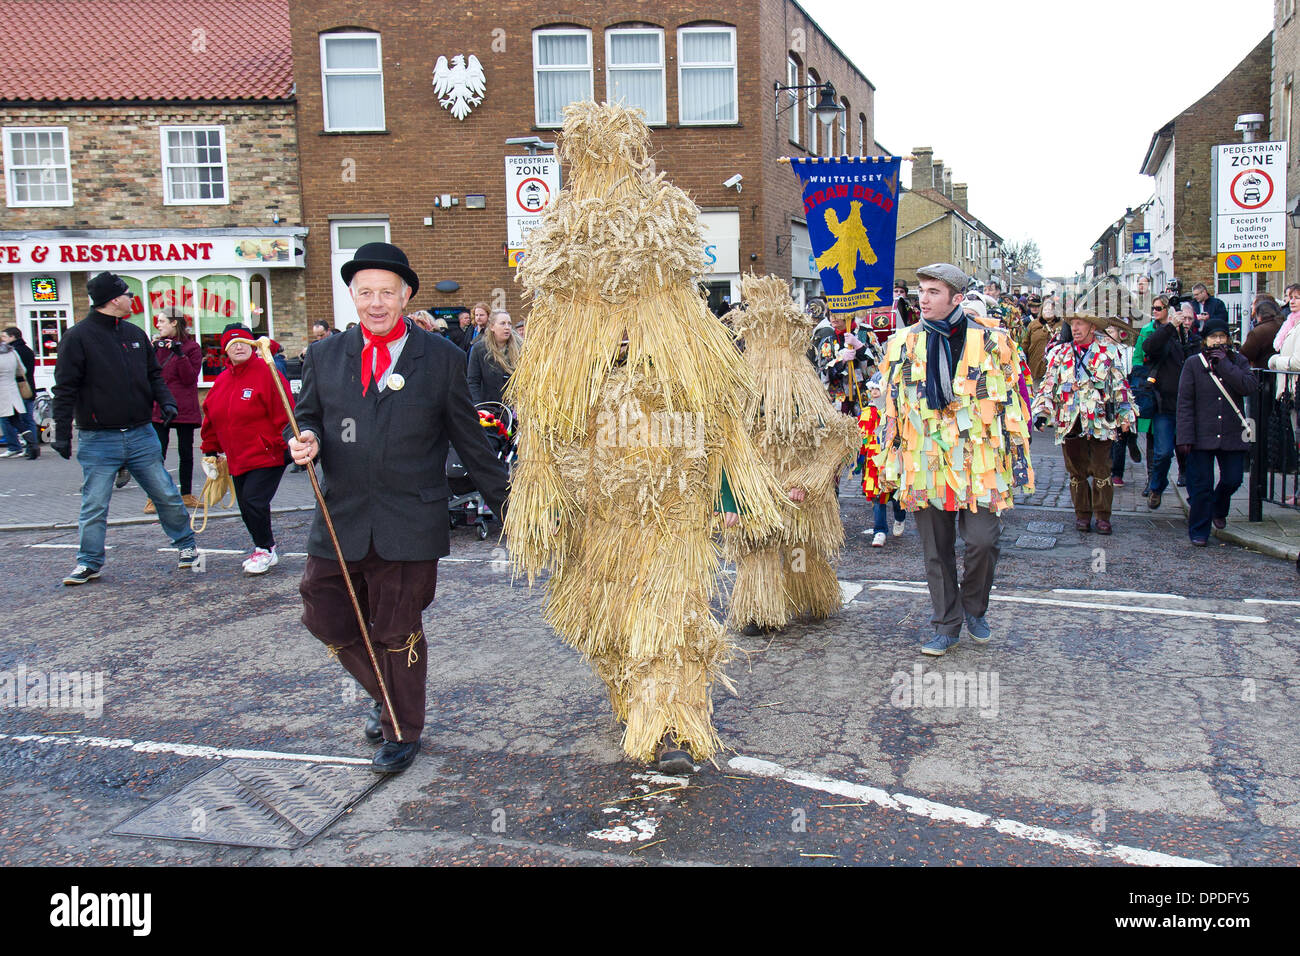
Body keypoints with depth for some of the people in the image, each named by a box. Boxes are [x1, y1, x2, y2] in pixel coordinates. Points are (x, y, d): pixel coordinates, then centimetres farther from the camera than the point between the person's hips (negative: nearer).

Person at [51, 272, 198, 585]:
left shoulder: (135, 334, 10)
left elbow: (153, 375, 19)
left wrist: (165, 401, 0)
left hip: (141, 434, 4)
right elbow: (65, 389, -7)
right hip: (98, 439, -4)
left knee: (167, 495, 8)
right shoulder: (77, 337, -6)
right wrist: (62, 432, -12)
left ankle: (186, 546, 24)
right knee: (94, 506, 3)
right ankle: (89, 563, 17)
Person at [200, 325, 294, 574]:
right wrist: (210, 451, 19)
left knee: (254, 502, -13)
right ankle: (264, 548, 27)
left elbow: (284, 413, -13)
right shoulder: (221, 381, 11)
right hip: (236, 460, 7)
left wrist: (278, 445, -14)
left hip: (267, 457, -7)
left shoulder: (266, 373, -10)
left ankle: (265, 550, 7)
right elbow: (211, 419, 20)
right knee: (246, 506, 9)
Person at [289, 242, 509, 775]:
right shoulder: (325, 356, 7)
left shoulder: (441, 358, 0)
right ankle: (384, 695, 36)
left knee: (398, 632, 6)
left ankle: (401, 732, 28)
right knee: (326, 619, 9)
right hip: (340, 522, 4)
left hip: (409, 526, -3)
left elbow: (470, 440, 5)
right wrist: (304, 440, -11)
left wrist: (505, 505, 6)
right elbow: (306, 418, 14)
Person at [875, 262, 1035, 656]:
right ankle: (947, 625, 23)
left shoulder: (990, 340, 1)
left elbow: (1009, 400, 4)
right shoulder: (904, 343, 7)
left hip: (978, 458, -2)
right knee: (936, 550, 8)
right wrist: (889, 461, 9)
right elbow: (891, 406, 11)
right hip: (924, 460, 2)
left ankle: (975, 608, 21)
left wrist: (1018, 455, 2)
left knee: (982, 540, -7)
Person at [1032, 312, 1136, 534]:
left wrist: (1125, 416, 6)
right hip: (1070, 422, 2)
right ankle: (1082, 513, 17)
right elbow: (1048, 384, 9)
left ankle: (1102, 515, 9)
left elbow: (1120, 384, 9)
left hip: (1100, 421, -2)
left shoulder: (1108, 351, 7)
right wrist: (1041, 409, -4)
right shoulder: (1060, 353, 12)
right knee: (1076, 471, 6)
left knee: (1101, 470, 0)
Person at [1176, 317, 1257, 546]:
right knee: (1201, 485, 0)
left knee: (1232, 480, 6)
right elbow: (1185, 402, -3)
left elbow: (1250, 387, -13)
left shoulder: (1238, 361, 7)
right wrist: (1185, 436, -10)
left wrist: (1224, 363, -12)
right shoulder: (1193, 363, 0)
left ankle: (1218, 509, 38)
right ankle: (1199, 531, 14)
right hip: (1202, 436, -2)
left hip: (1233, 435, 2)